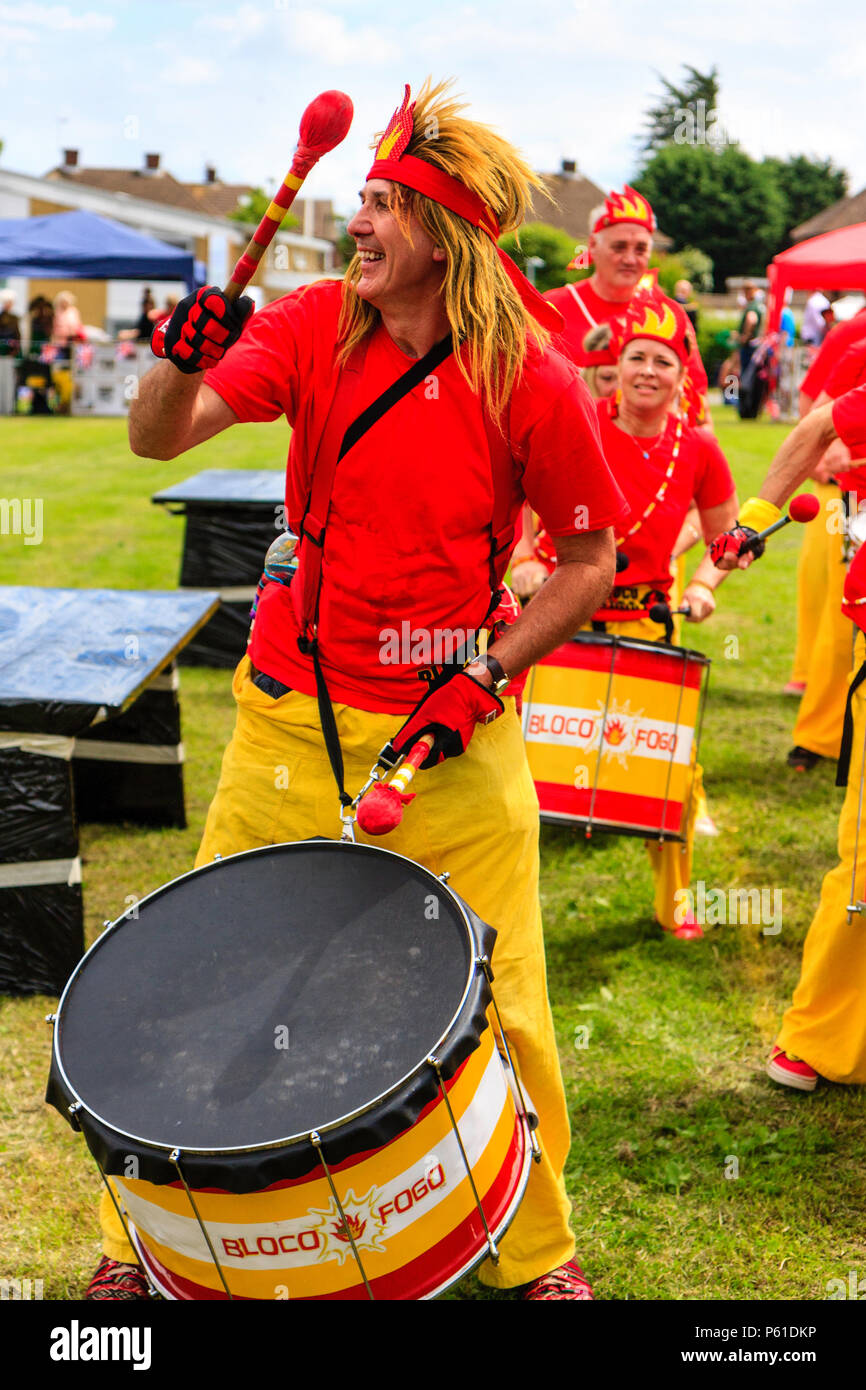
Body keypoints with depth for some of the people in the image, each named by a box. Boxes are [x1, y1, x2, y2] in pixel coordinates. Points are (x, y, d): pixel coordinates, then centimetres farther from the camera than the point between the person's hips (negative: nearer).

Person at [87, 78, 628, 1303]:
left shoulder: (533, 385, -11)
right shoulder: (315, 327, -4)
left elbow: (591, 561, -2)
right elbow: (158, 439, -10)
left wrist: (486, 676, -13)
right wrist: (184, 363, -31)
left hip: (454, 730, -2)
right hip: (294, 711, 2)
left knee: (497, 1001, 6)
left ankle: (539, 1255, 30)